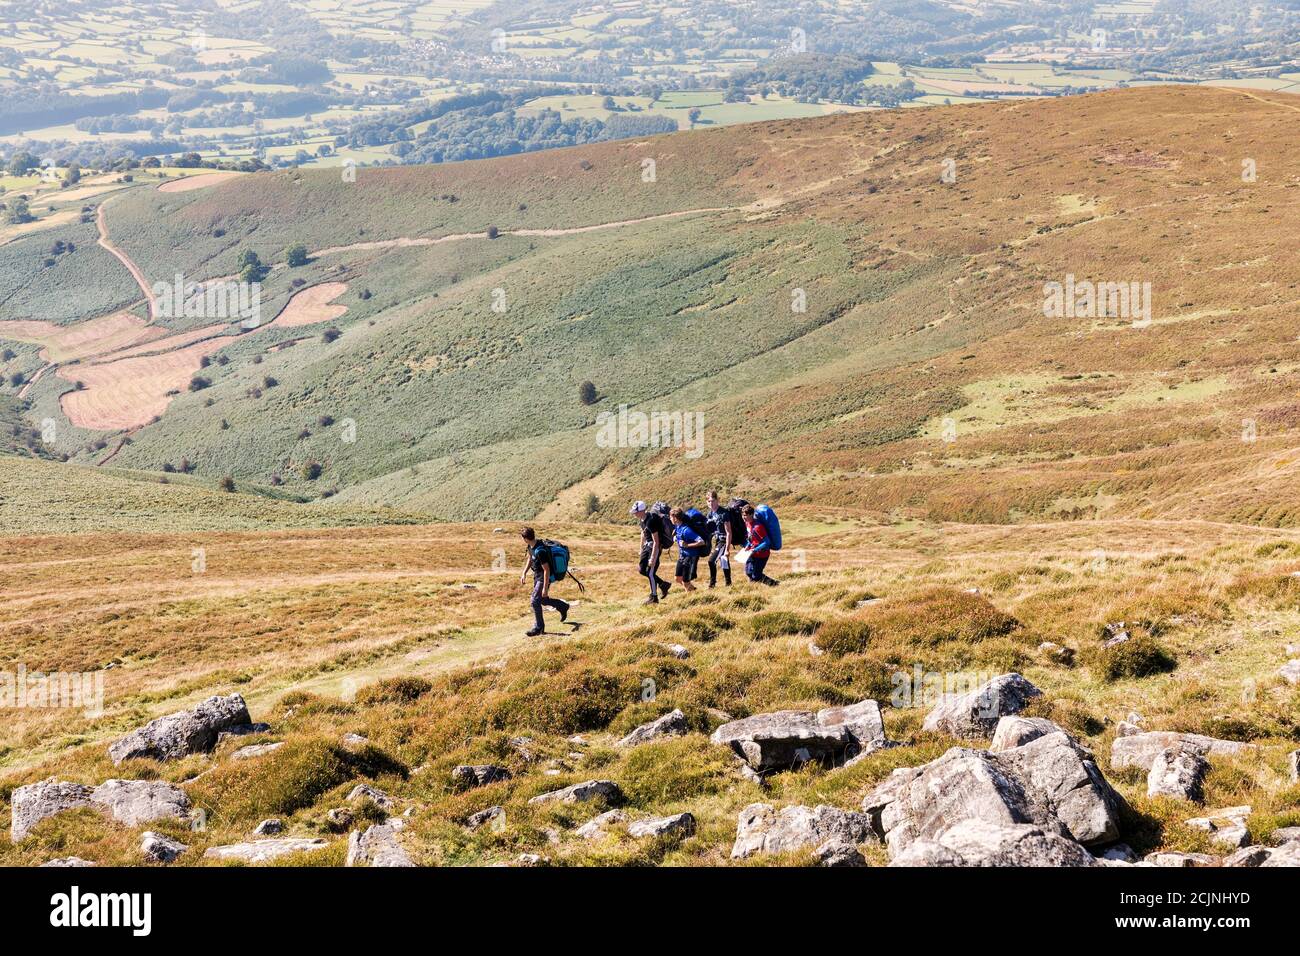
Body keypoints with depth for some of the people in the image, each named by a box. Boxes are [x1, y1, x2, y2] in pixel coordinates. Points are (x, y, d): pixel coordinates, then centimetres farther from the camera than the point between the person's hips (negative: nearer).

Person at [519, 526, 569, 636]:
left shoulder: (540, 551, -32)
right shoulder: (531, 546, -4)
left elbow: (547, 570, -28)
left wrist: (545, 588, -25)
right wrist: (524, 573, 10)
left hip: (544, 577, -9)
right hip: (537, 576, 9)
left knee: (535, 601, -9)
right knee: (542, 600, 20)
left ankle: (538, 628, 1)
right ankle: (563, 607, 41)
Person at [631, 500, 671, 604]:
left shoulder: (651, 521, -27)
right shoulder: (642, 519, 1)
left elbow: (656, 542, -26)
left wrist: (653, 558, -25)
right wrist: (641, 549, 20)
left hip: (655, 546, -9)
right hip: (647, 545, 9)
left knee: (650, 572, -6)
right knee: (642, 570, 10)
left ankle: (653, 597, 6)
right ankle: (663, 585, 23)